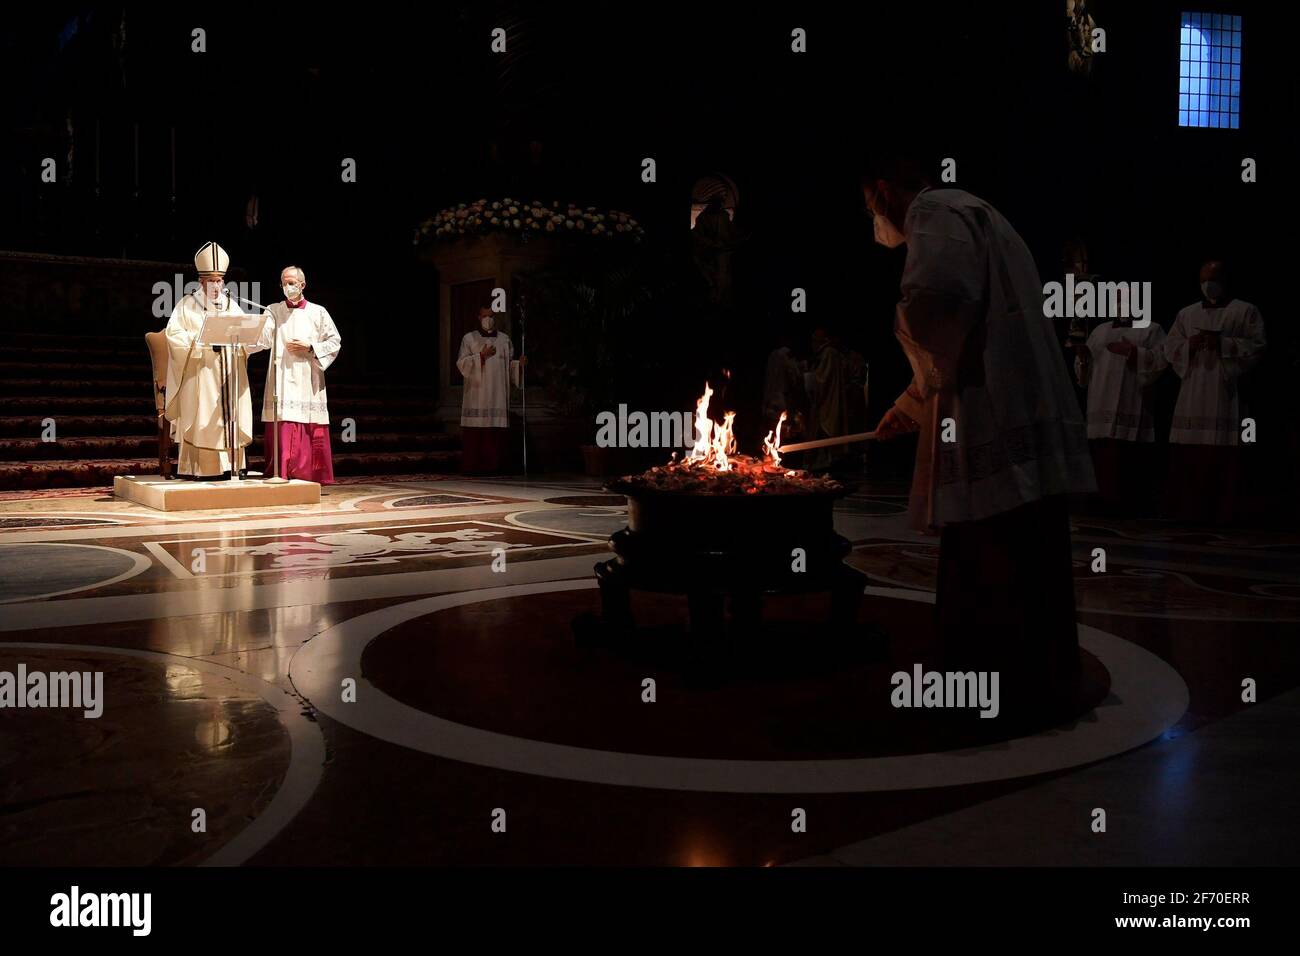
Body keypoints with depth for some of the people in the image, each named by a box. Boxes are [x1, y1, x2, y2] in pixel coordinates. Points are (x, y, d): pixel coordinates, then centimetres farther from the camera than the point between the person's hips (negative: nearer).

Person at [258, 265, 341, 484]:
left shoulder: (318, 312, 8)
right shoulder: (274, 311, 10)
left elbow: (335, 341, 7)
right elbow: (264, 339, -4)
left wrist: (310, 348, -7)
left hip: (308, 381, 0)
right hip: (282, 380, 0)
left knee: (311, 431, -1)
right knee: (282, 429, -7)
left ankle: (311, 476, 5)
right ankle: (282, 474, -4)